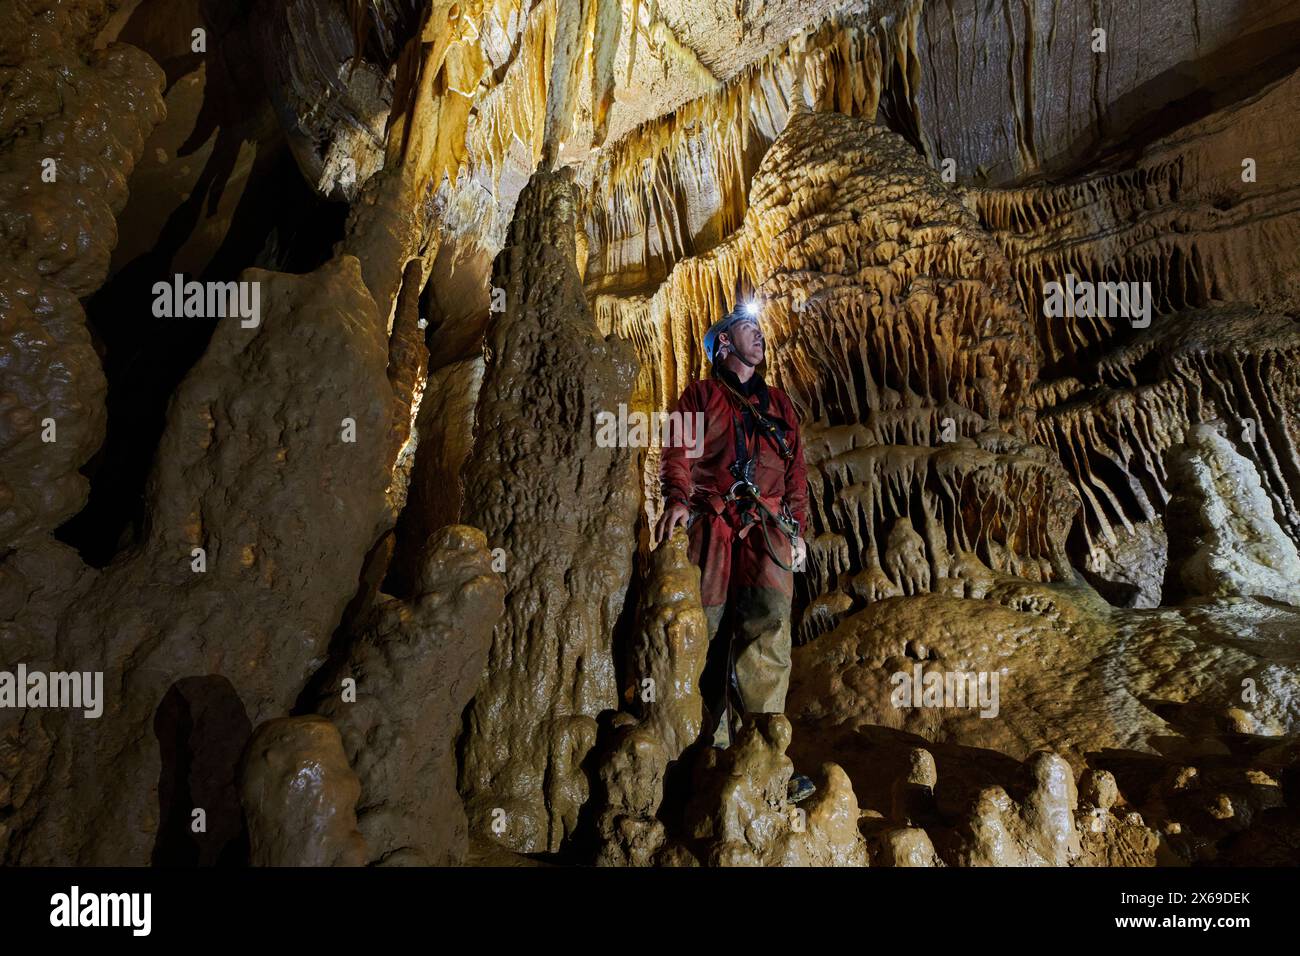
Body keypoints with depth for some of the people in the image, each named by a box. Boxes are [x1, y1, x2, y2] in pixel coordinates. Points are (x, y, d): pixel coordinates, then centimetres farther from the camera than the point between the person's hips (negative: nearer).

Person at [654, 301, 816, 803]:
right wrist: (676, 497, -21)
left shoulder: (778, 403, 26)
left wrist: (798, 527, 13)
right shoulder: (700, 395, 14)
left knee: (769, 628, -16)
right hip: (711, 530, -2)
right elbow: (678, 449, -2)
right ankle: (718, 750, 11)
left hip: (766, 531, 2)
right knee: (712, 639, -1)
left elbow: (796, 469, 23)